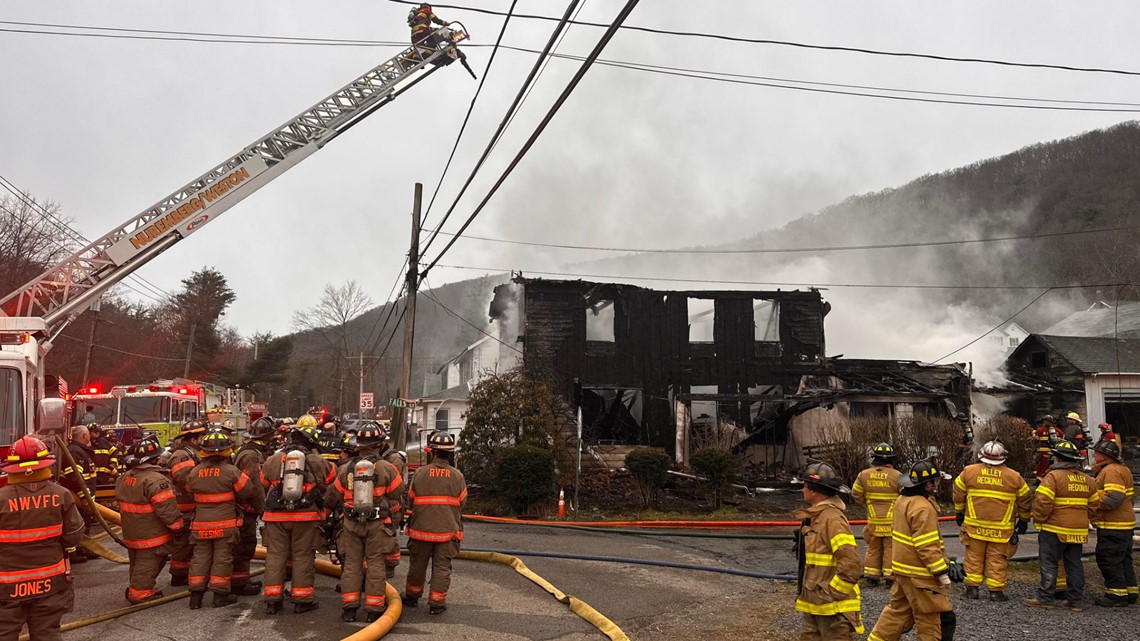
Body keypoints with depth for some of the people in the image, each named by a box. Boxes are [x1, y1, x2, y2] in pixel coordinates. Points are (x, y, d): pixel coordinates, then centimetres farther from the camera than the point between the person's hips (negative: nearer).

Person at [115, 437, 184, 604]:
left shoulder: (124, 478, 6)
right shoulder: (156, 480, -25)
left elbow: (121, 503, 17)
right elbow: (167, 509, -25)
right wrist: (179, 524, -13)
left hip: (131, 532, 9)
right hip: (152, 535, -9)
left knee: (137, 563, 22)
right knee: (147, 564, 1)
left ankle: (136, 588, 33)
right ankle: (139, 593, 5)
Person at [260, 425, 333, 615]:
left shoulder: (272, 459, 4)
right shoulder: (316, 462, -1)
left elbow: (264, 482, 15)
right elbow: (331, 476, 15)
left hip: (276, 515, 2)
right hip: (305, 516, -2)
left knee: (275, 555, 10)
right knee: (302, 556, 6)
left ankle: (272, 600, 11)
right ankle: (301, 600, 10)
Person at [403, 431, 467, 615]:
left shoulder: (420, 473, -9)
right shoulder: (457, 476, -6)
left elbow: (411, 499, 0)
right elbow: (462, 502, 3)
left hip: (421, 528, 0)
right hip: (448, 530, 0)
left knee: (418, 564, 16)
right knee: (442, 567, 7)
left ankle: (412, 597, 31)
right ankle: (436, 603, 8)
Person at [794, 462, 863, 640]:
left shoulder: (832, 519, -20)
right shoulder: (815, 517, 11)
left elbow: (850, 563, -26)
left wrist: (830, 594, -20)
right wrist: (806, 594, 16)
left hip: (834, 607, -10)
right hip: (815, 605, 10)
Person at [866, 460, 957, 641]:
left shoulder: (903, 500, 7)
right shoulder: (923, 508, -23)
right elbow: (928, 547, -23)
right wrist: (942, 573, -16)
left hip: (903, 568, 10)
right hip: (920, 575, -9)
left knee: (898, 610, 20)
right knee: (935, 619, 3)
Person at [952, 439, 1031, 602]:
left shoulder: (969, 471, -3)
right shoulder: (1014, 476, -3)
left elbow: (958, 494, 7)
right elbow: (1025, 500, 8)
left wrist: (959, 512, 22)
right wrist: (1024, 520, 23)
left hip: (974, 525, 1)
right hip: (1001, 528, -1)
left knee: (974, 556, 11)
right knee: (997, 559, 7)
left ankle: (972, 588, 13)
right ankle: (996, 591, 9)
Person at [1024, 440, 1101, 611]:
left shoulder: (1053, 476, -13)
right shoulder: (1087, 479, 10)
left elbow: (1042, 502, -19)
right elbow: (1094, 505, 15)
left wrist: (1039, 519, -4)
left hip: (1055, 529, -7)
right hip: (1079, 530, 7)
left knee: (1049, 564, -1)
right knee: (1074, 564, 13)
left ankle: (1046, 598, 0)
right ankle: (1075, 600, 16)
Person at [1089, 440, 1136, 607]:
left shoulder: (1112, 471, -19)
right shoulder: (1122, 468, 16)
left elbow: (1114, 498, -28)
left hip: (1113, 527, -11)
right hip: (1123, 524, 11)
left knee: (1108, 559, -3)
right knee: (1123, 559, 18)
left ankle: (1117, 594, 2)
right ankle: (1130, 591, 26)